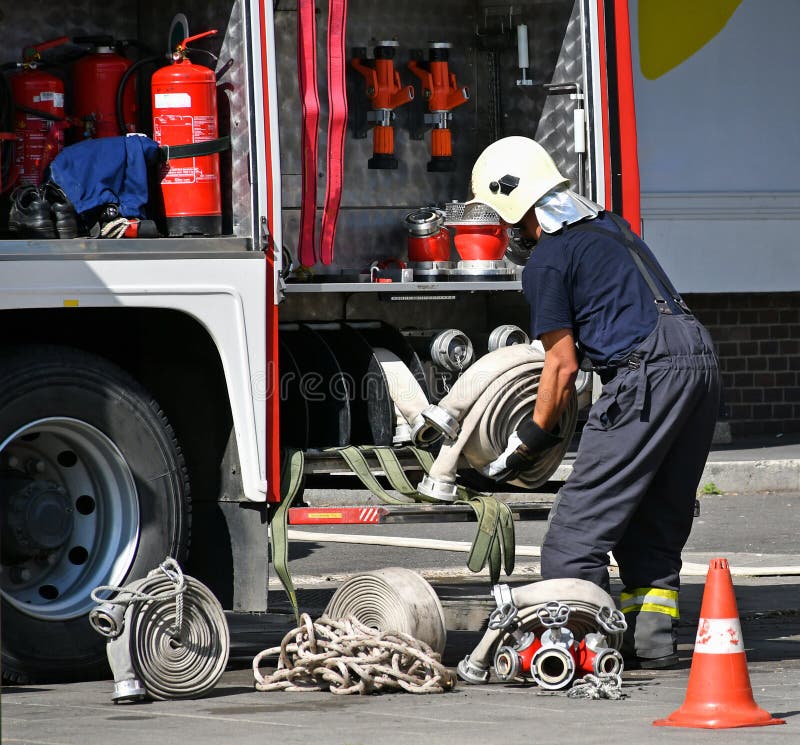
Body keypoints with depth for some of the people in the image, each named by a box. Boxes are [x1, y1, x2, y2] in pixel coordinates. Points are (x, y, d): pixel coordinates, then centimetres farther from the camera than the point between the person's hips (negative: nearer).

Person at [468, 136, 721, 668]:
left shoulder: (547, 260, -2)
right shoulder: (610, 226, 24)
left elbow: (563, 365, -1)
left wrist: (530, 439, 10)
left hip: (649, 373, -9)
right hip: (701, 356, 9)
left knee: (579, 523, -4)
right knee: (656, 520, 15)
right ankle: (652, 637, 11)